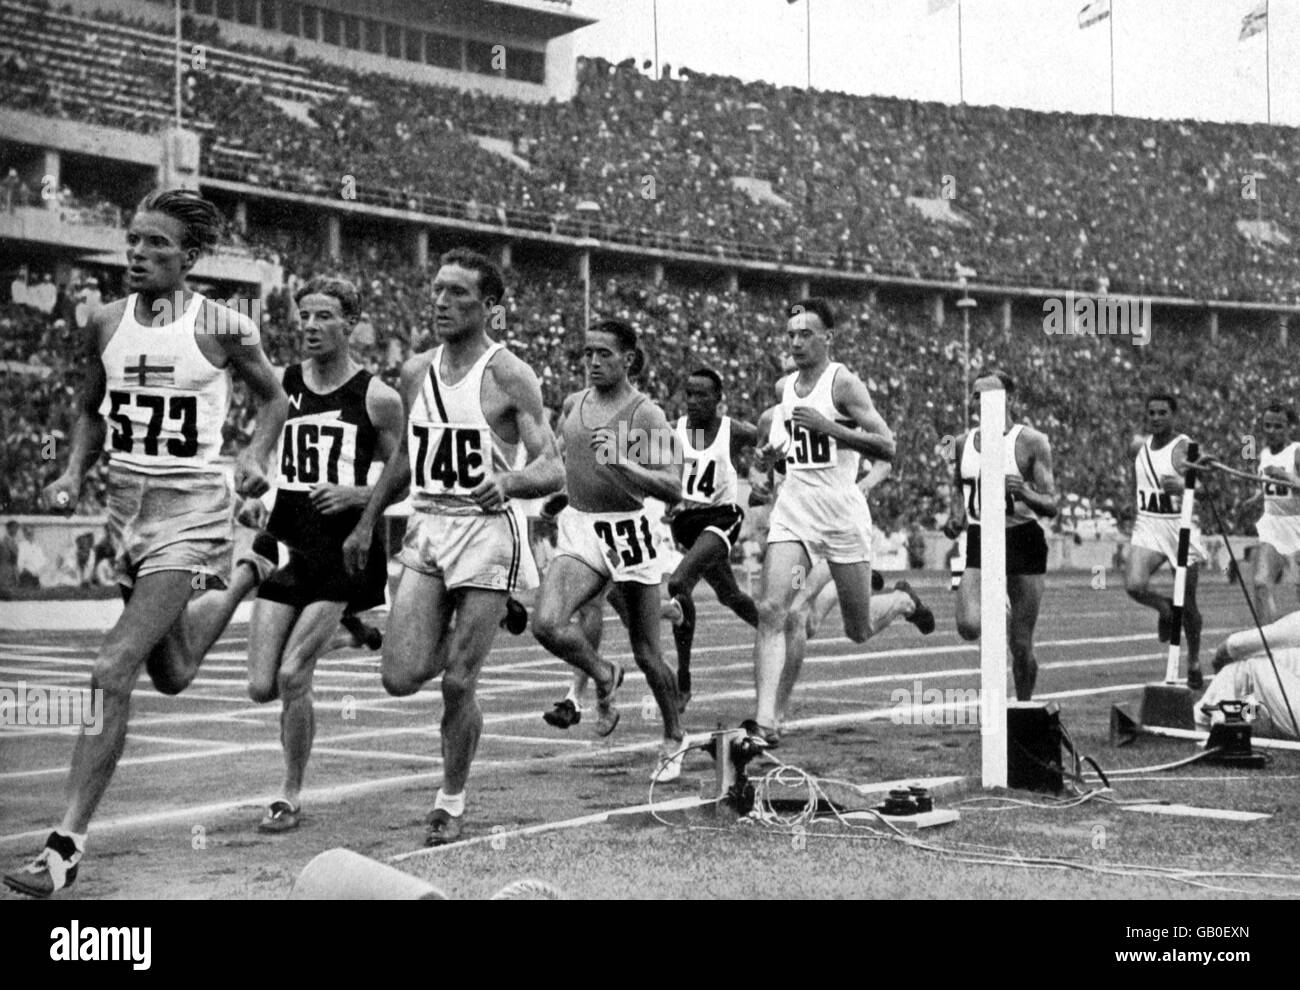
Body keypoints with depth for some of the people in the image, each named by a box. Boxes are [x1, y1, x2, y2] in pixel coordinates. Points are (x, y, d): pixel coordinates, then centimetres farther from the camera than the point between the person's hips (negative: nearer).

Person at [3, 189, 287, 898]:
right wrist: (73, 473, 2)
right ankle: (245, 575, 53)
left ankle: (67, 845, -11)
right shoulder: (106, 325, 3)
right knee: (172, 674, 22)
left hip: (192, 512, -6)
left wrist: (256, 455, -10)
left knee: (113, 670, -17)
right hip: (125, 505, 6)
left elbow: (272, 397, 8)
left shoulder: (222, 328, -9)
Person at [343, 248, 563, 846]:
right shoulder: (416, 372, 9)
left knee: (457, 685, -5)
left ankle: (451, 804, 15)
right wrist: (367, 521, 21)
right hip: (426, 529, 5)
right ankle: (470, 632, 28)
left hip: (487, 530, -5)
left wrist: (507, 482, -33)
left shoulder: (510, 377, -8)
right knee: (401, 678, -6)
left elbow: (553, 470, -13)